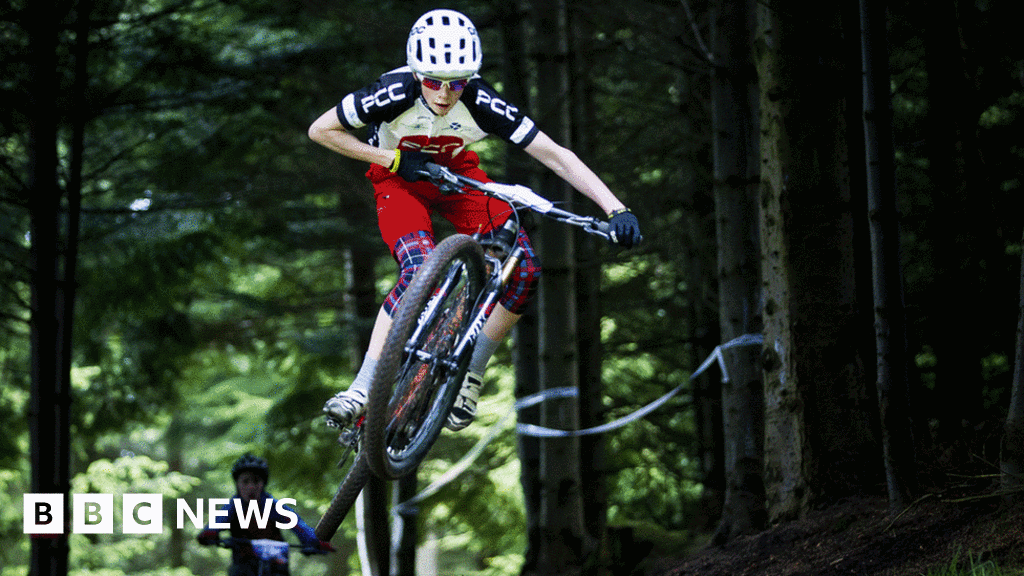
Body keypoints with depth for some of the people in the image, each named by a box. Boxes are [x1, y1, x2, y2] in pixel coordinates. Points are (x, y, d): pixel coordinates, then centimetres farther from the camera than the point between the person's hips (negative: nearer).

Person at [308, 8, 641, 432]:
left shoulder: (482, 105, -31)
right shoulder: (395, 93, -33)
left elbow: (557, 156, -29)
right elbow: (320, 130, -20)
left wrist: (616, 210, -38)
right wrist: (392, 158, -25)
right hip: (399, 177, -3)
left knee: (524, 268, -16)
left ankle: (469, 376, 1)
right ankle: (362, 391, -25)